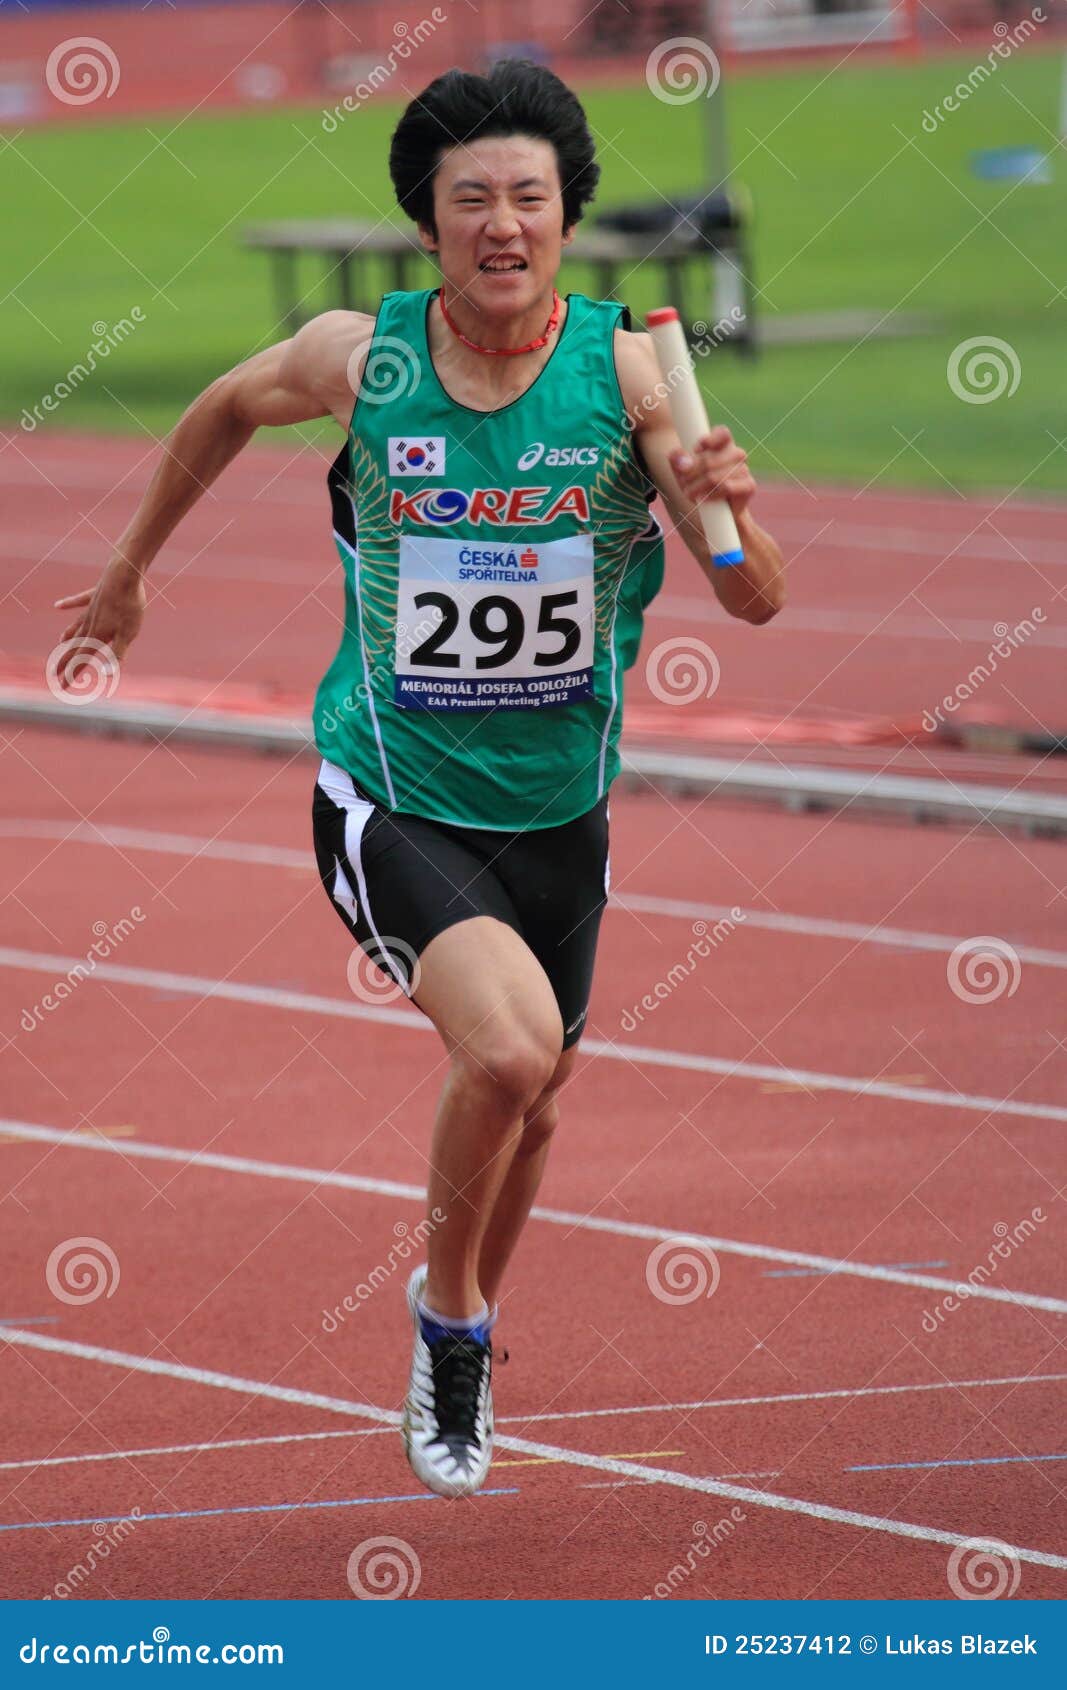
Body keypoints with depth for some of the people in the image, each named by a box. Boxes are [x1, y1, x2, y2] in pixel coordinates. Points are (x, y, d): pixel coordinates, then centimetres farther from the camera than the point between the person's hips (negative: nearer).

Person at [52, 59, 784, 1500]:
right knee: (509, 1045, -26)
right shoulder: (358, 358, -12)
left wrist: (730, 509, -38)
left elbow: (760, 601, -16)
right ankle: (451, 1307, 1)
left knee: (531, 1098, 18)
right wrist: (131, 569, 22)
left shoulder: (628, 368, -13)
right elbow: (226, 409, 12)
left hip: (557, 811, 3)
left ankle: (464, 1334, 48)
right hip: (392, 803, -3)